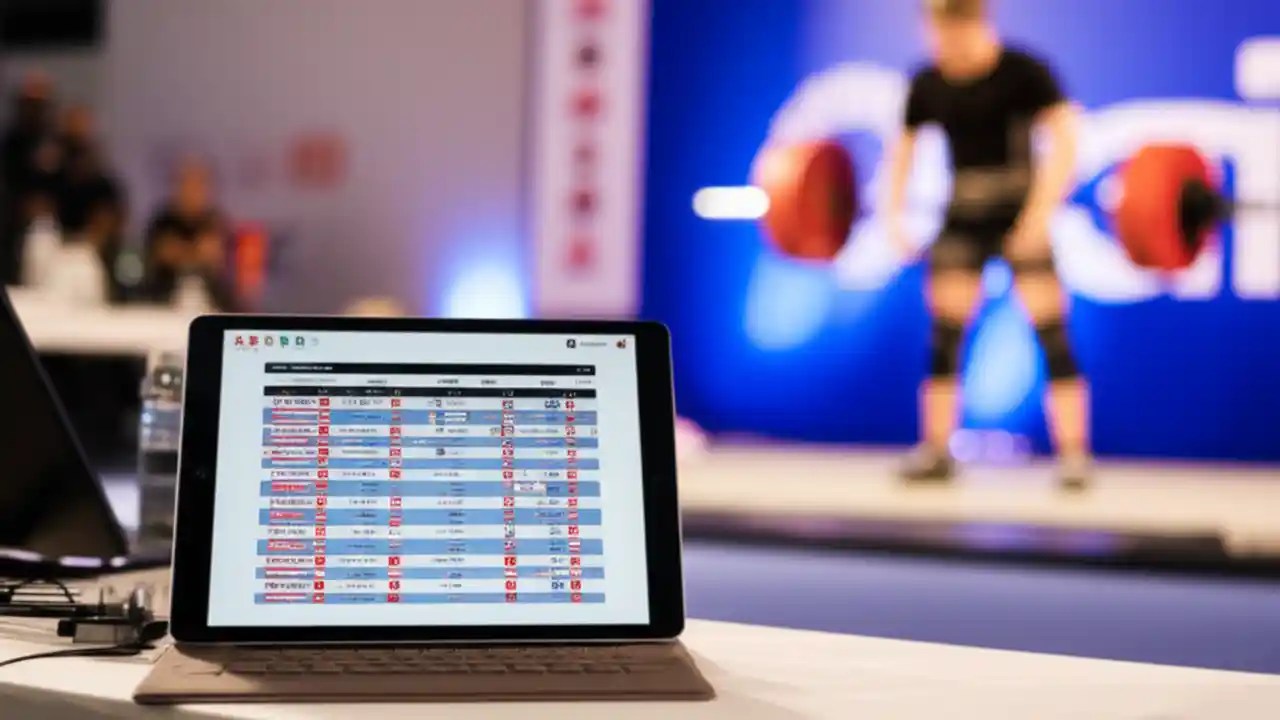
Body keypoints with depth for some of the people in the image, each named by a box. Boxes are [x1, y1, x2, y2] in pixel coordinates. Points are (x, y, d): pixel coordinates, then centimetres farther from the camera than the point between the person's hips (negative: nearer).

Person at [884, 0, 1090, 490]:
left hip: (1021, 216, -4)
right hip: (962, 221, 5)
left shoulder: (1023, 72, -12)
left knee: (1051, 332, -9)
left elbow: (1064, 139, -19)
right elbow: (905, 147, 14)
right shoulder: (927, 85, 2)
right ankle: (936, 451, 9)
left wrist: (1042, 210, -28)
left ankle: (1074, 453, -6)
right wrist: (895, 213, 4)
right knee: (944, 333, 2)